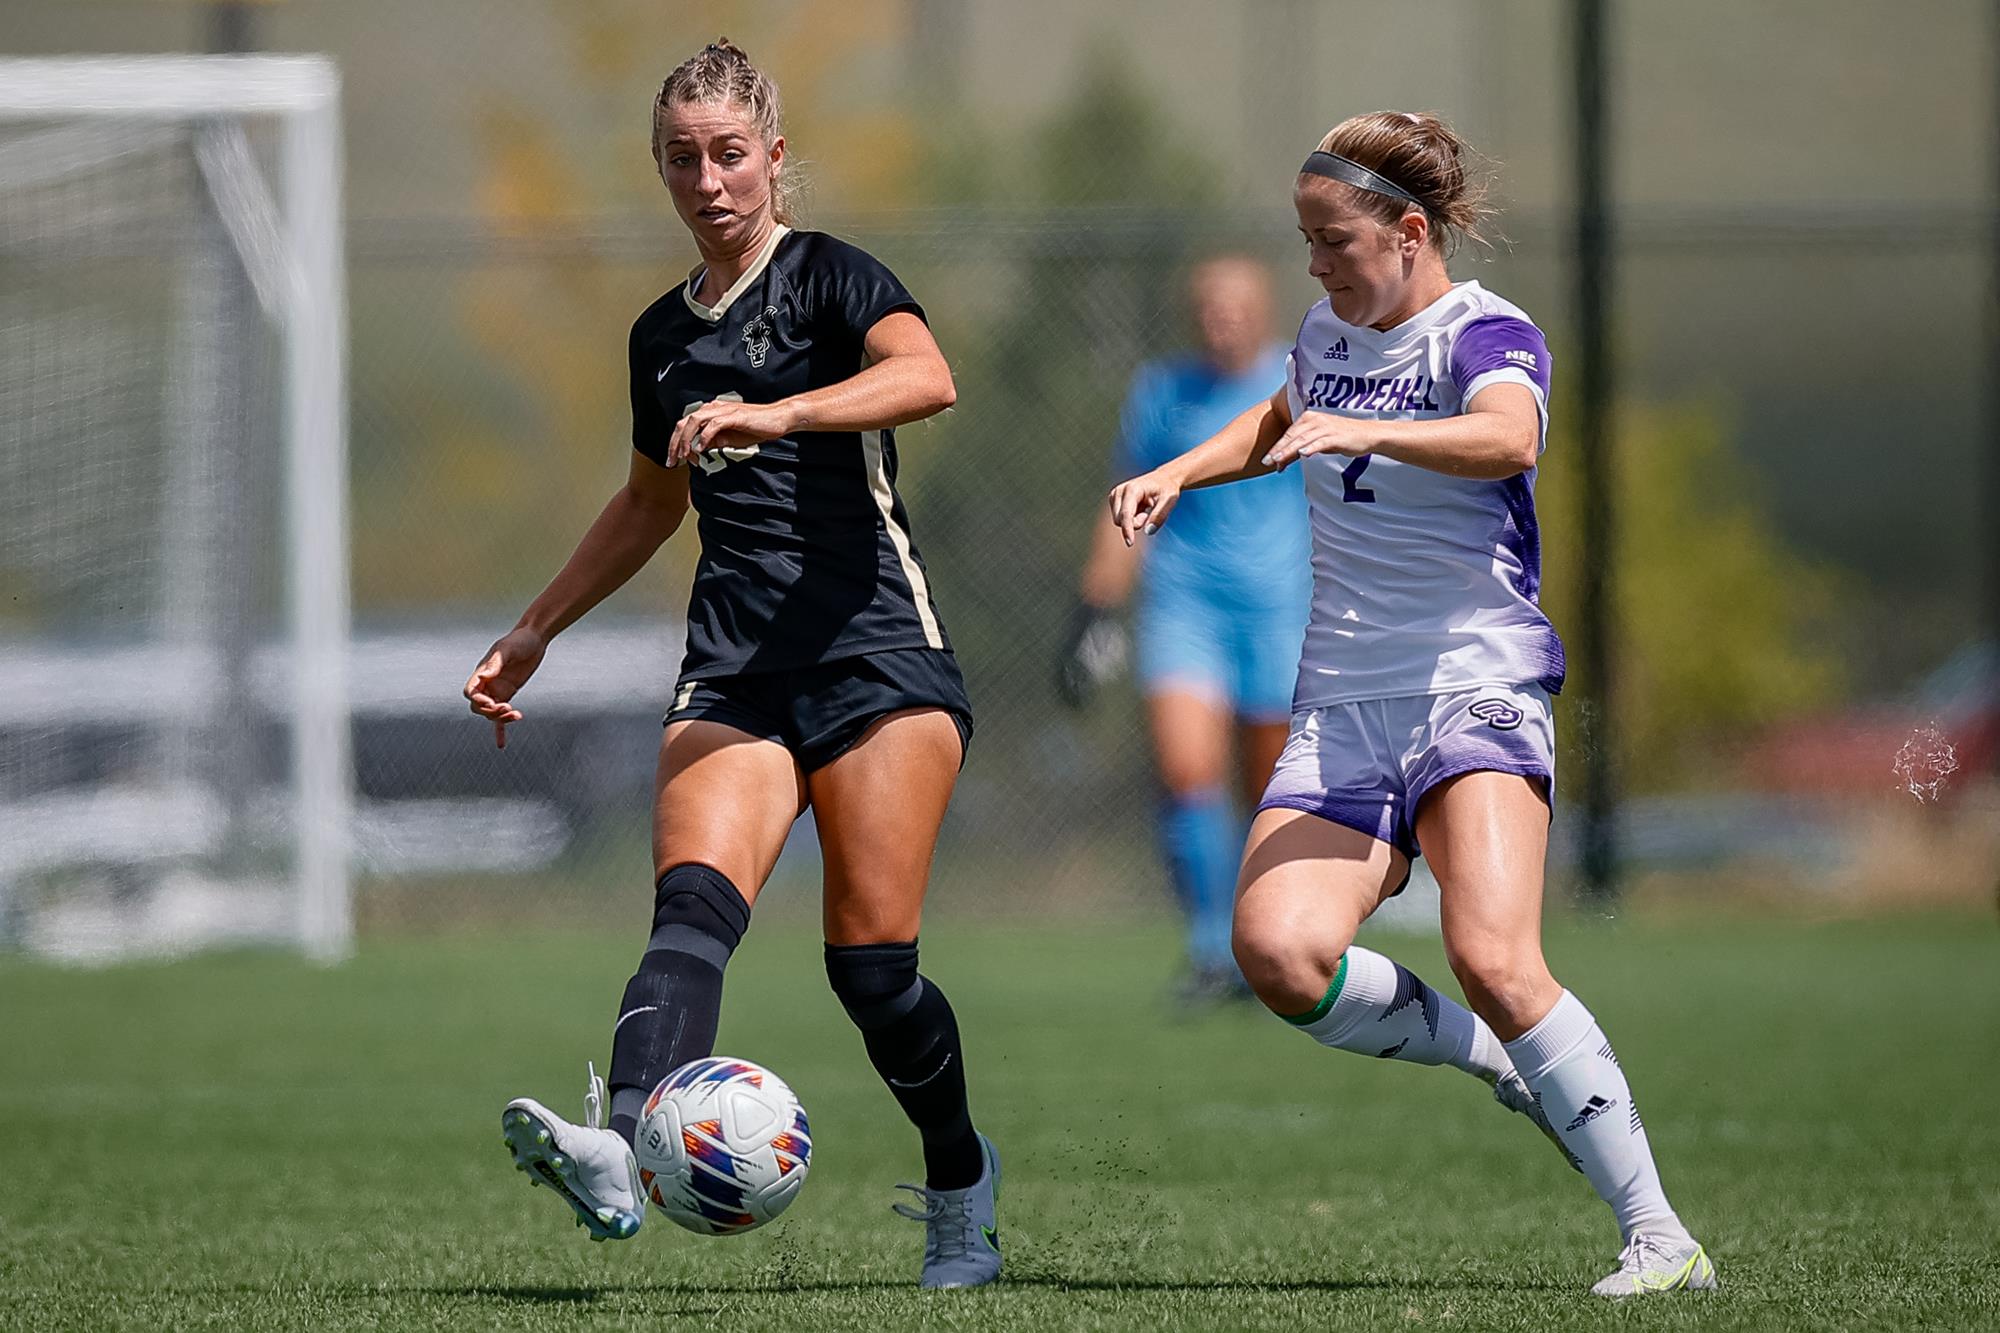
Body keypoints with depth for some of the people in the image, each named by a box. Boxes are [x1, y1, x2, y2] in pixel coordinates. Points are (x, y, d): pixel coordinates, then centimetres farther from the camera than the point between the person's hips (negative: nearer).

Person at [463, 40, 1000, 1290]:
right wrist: (536, 633, 34)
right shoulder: (661, 337, 20)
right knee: (694, 903, -21)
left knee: (870, 961, -9)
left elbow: (927, 376, -21)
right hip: (734, 664, 4)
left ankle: (961, 1178, 17)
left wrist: (774, 414, -35)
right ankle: (623, 1153, -46)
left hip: (873, 642, -4)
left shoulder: (831, 277, 1)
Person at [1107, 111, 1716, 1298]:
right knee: (1278, 950, -20)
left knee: (1494, 960, -27)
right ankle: (1506, 1063, 5)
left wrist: (1361, 432, -45)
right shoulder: (1328, 332, 15)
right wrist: (1177, 474, 24)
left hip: (1475, 688, -6)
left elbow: (1509, 440, -31)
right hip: (1342, 710, 6)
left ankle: (1660, 1239, -19)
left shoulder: (1489, 336, -7)